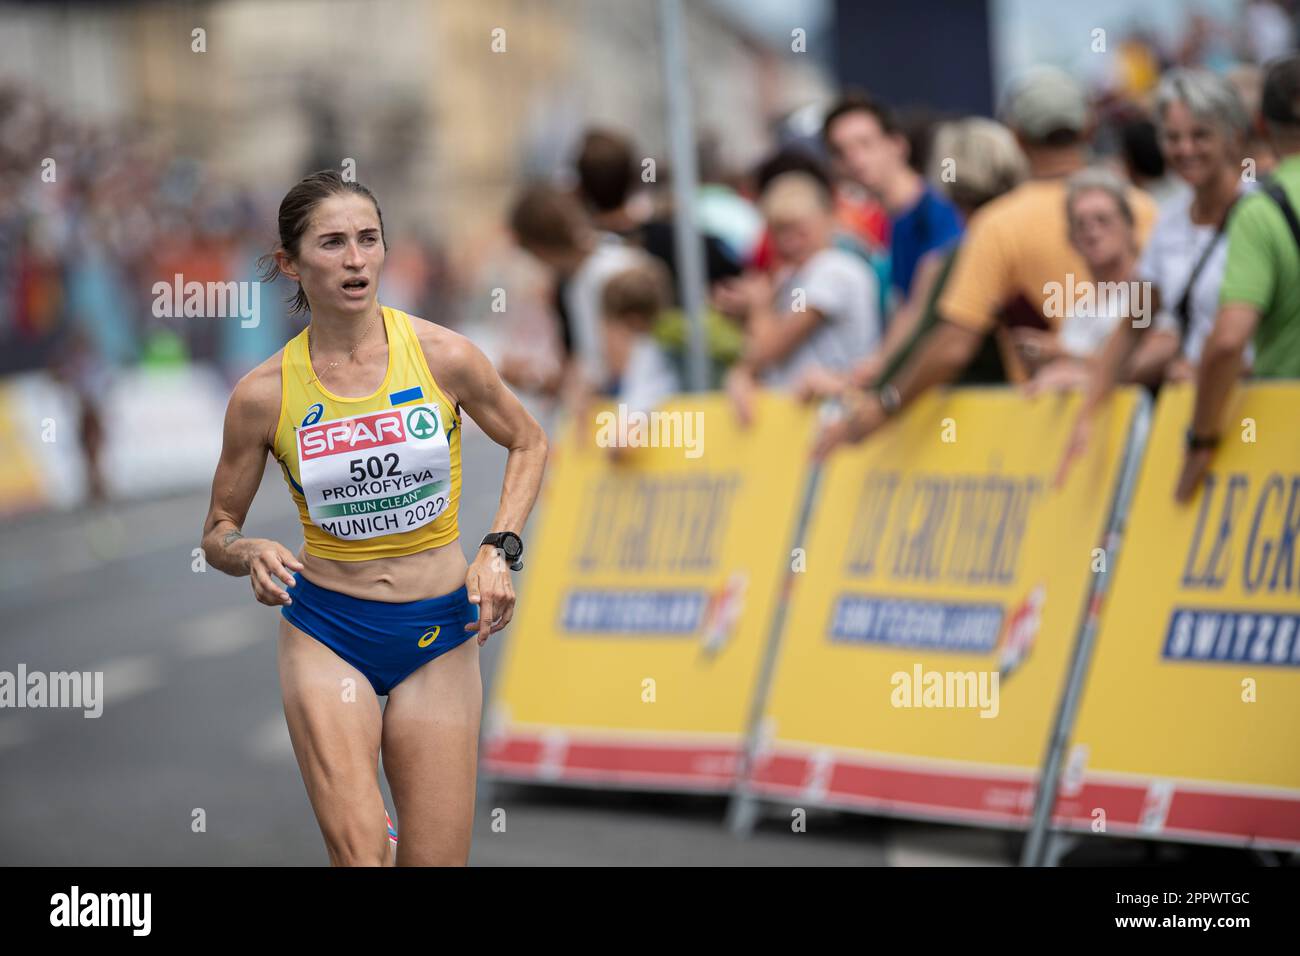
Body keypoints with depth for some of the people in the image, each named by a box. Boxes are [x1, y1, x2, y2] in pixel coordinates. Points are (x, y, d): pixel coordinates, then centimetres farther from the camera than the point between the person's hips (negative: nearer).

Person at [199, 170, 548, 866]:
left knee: (436, 861, 2)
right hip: (325, 632, -1)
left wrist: (500, 549, -3)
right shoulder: (264, 392, -8)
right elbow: (218, 531, 5)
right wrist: (250, 555, -18)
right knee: (358, 854, -19)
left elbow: (528, 443, 11)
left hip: (439, 633, 1)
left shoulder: (443, 356, -8)